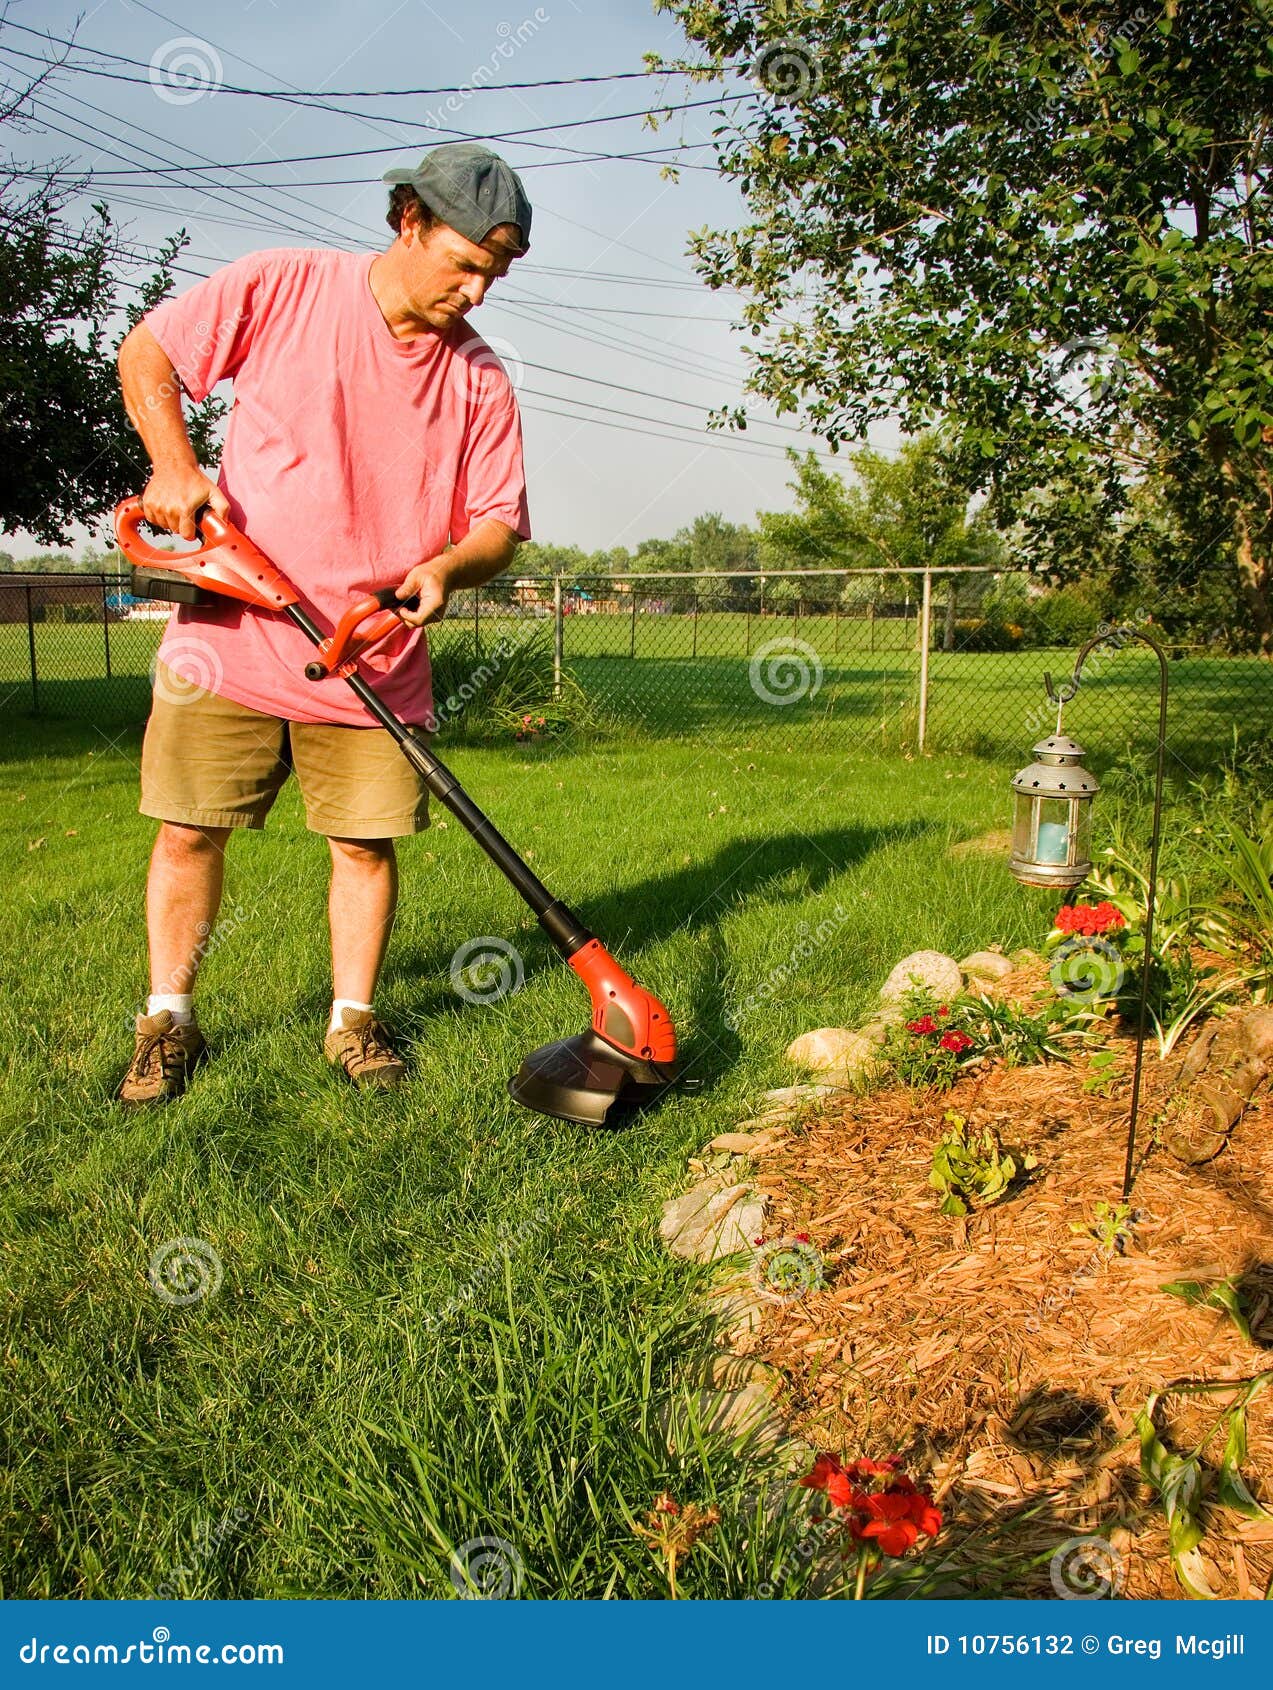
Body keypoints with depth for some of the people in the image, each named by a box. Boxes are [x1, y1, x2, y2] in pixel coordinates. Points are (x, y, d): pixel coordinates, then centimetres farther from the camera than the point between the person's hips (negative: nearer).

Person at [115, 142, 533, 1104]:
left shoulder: (479, 379, 2)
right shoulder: (281, 287, -3)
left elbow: (500, 523, 4)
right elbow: (147, 355, 6)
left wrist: (446, 567, -16)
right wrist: (176, 465, -9)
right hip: (229, 638, -1)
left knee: (367, 841, 3)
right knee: (188, 831, 3)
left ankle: (354, 1019, 21)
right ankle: (169, 1022, 20)